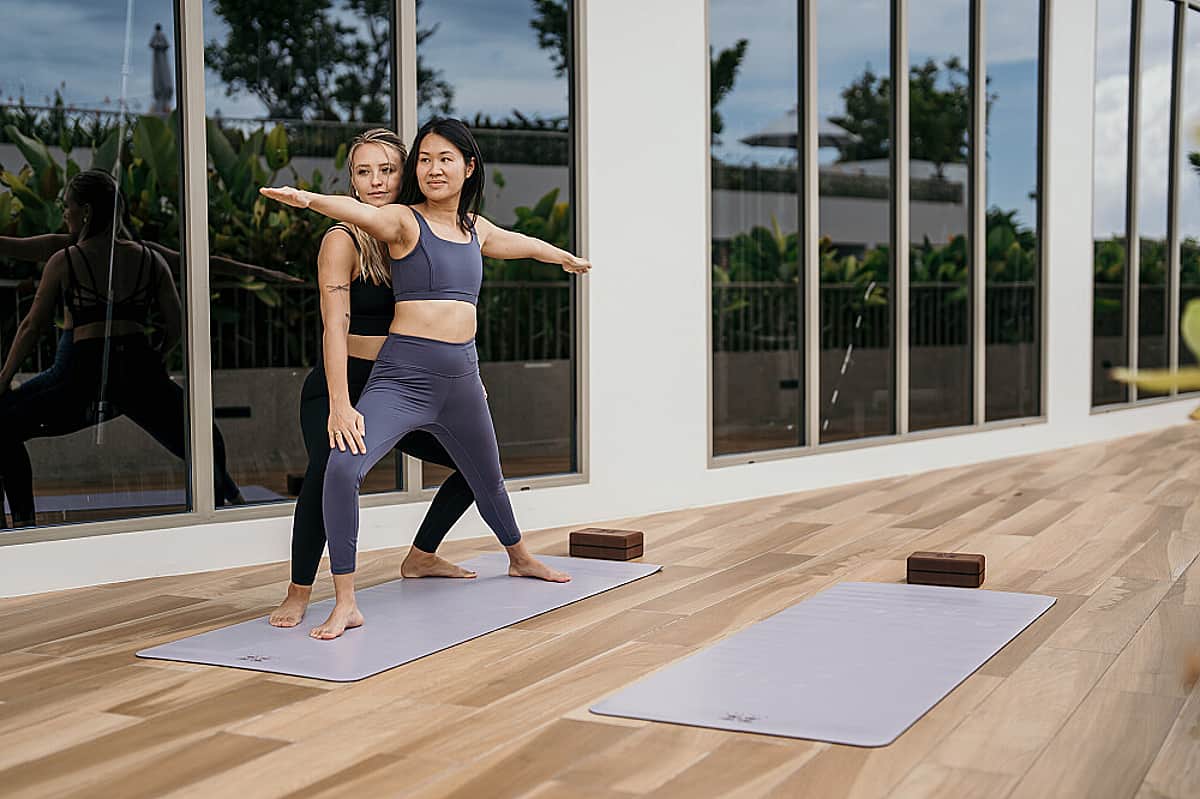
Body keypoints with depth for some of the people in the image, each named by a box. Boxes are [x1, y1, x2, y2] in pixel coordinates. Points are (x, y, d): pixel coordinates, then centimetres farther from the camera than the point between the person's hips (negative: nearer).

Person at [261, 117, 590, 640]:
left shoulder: (476, 229, 12)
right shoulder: (404, 220, -5)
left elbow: (525, 244, 34)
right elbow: (362, 212, -27)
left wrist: (566, 258, 53)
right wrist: (309, 199, -48)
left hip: (462, 378, 6)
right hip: (402, 376, -5)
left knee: (487, 479, 26)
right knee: (343, 467, -28)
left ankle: (520, 558, 55)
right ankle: (345, 604, -18)